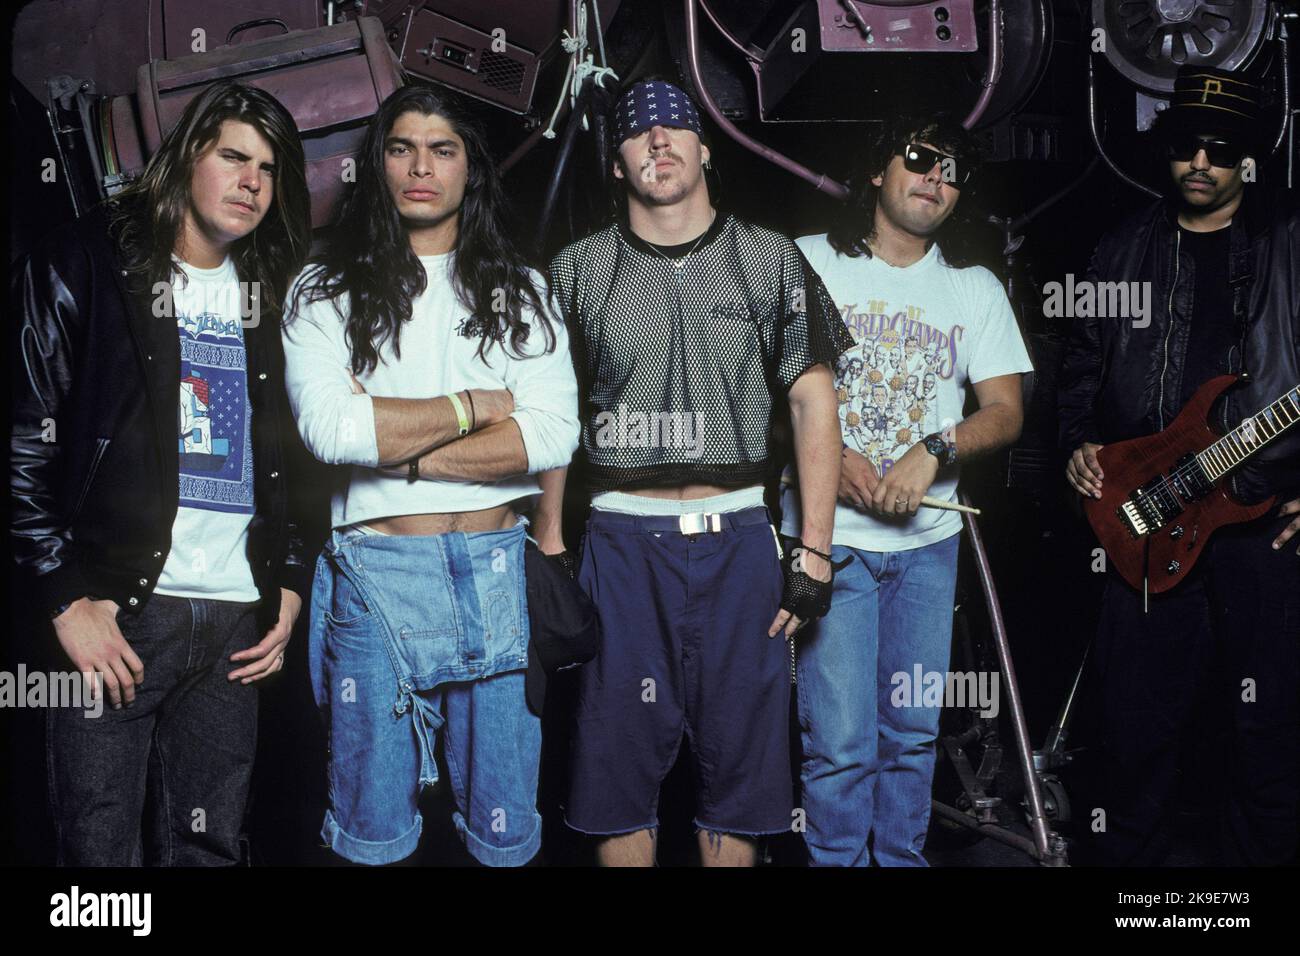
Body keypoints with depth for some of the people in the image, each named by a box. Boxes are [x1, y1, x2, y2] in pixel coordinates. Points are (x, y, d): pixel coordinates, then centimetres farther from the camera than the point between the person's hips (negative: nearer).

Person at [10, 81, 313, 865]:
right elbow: (25, 440, -5)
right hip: (116, 617, -4)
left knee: (210, 847, 9)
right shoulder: (87, 268, -1)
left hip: (239, 622, 4)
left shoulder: (272, 298, 13)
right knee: (102, 847, 0)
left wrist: (290, 586, 9)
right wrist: (68, 596, -10)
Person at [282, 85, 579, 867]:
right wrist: (474, 406, -7)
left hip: (499, 575, 2)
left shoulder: (518, 290, 10)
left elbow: (554, 435, -5)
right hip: (375, 575, -1)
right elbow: (329, 427, -13)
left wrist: (400, 450, -10)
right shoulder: (326, 293, 5)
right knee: (373, 837, 8)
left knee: (507, 835, 10)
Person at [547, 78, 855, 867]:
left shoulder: (771, 260, 5)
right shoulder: (579, 270, 7)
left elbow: (813, 403, 4)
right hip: (623, 542, 0)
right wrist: (549, 548, 3)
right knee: (621, 758, 7)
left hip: (738, 540, 0)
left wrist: (814, 553, -3)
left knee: (740, 759, 8)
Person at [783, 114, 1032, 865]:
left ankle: (903, 858, 27)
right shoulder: (808, 263, 3)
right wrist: (832, 460, -14)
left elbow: (1006, 411, 5)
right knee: (841, 740, -4)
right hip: (830, 536, -3)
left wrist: (933, 451, -14)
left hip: (930, 539, 3)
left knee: (915, 731, 9)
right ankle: (837, 860, 14)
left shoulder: (976, 289, 11)